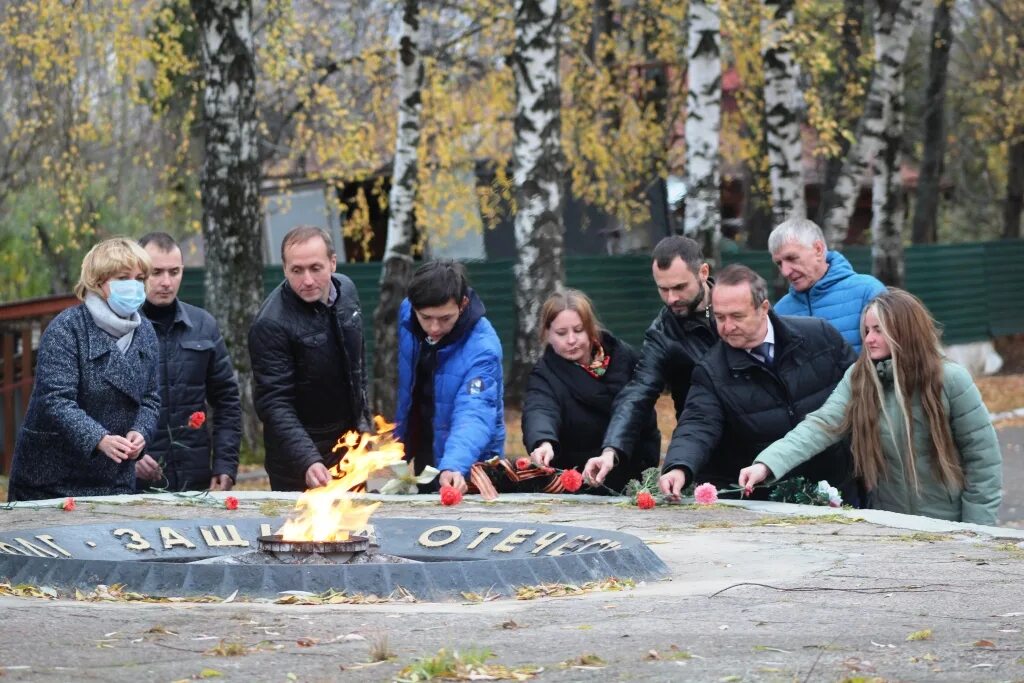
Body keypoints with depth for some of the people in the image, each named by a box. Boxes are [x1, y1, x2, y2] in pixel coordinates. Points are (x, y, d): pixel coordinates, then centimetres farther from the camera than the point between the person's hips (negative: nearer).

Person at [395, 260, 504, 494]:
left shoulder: (483, 347, -29)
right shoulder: (406, 314, -12)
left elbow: (473, 414, -38)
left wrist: (453, 467, -54)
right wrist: (399, 437, 10)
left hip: (464, 467, -5)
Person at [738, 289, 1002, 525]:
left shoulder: (949, 380, -12)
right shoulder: (858, 379, -3)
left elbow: (983, 456, -8)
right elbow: (821, 426, -16)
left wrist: (975, 530, -11)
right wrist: (766, 464, -31)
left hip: (947, 528, -3)